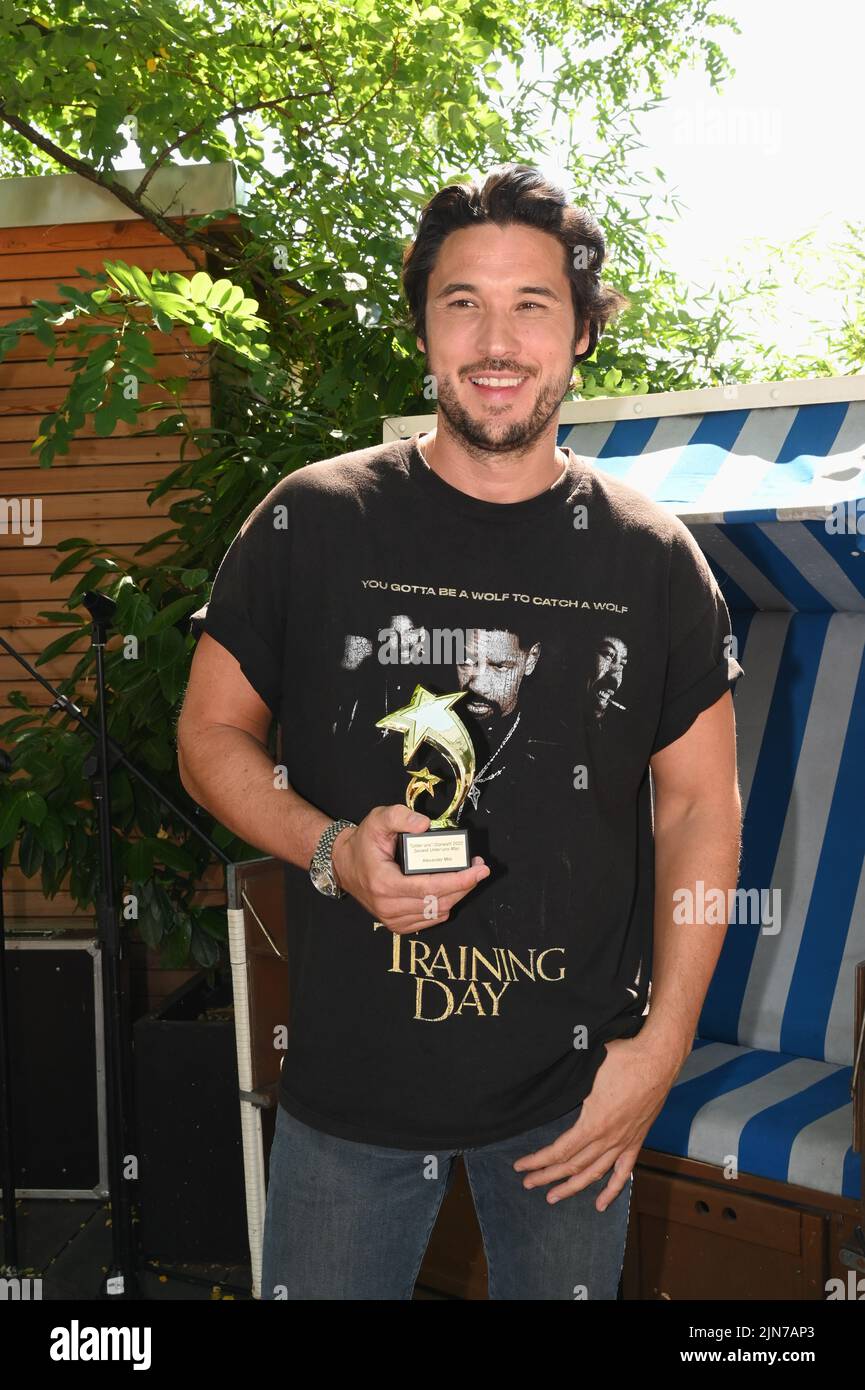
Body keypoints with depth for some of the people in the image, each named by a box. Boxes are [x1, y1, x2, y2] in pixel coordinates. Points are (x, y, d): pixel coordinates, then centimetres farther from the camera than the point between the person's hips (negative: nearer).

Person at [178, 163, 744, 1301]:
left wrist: (662, 1045, -4)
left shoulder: (652, 557, -3)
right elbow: (211, 734, 1)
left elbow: (701, 802, 2)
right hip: (349, 1078, 0)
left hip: (574, 1092, 1)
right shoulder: (313, 521, -5)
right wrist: (333, 851, -18)